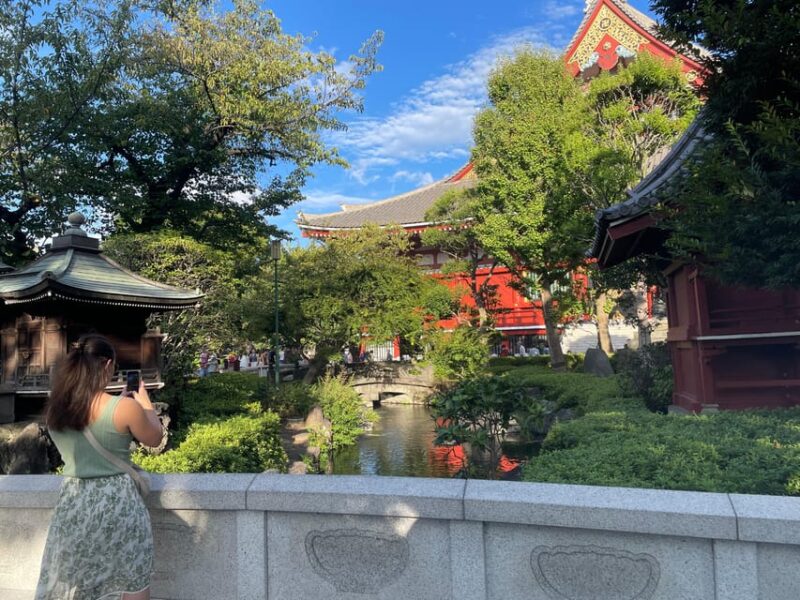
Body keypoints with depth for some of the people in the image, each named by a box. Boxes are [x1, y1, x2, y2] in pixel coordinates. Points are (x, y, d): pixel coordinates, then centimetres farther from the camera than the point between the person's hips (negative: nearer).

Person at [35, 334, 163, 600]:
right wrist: (144, 402, 13)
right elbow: (155, 439, 0)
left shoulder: (54, 409, -2)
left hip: (72, 501, 4)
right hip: (117, 502, -4)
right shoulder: (125, 408, -18)